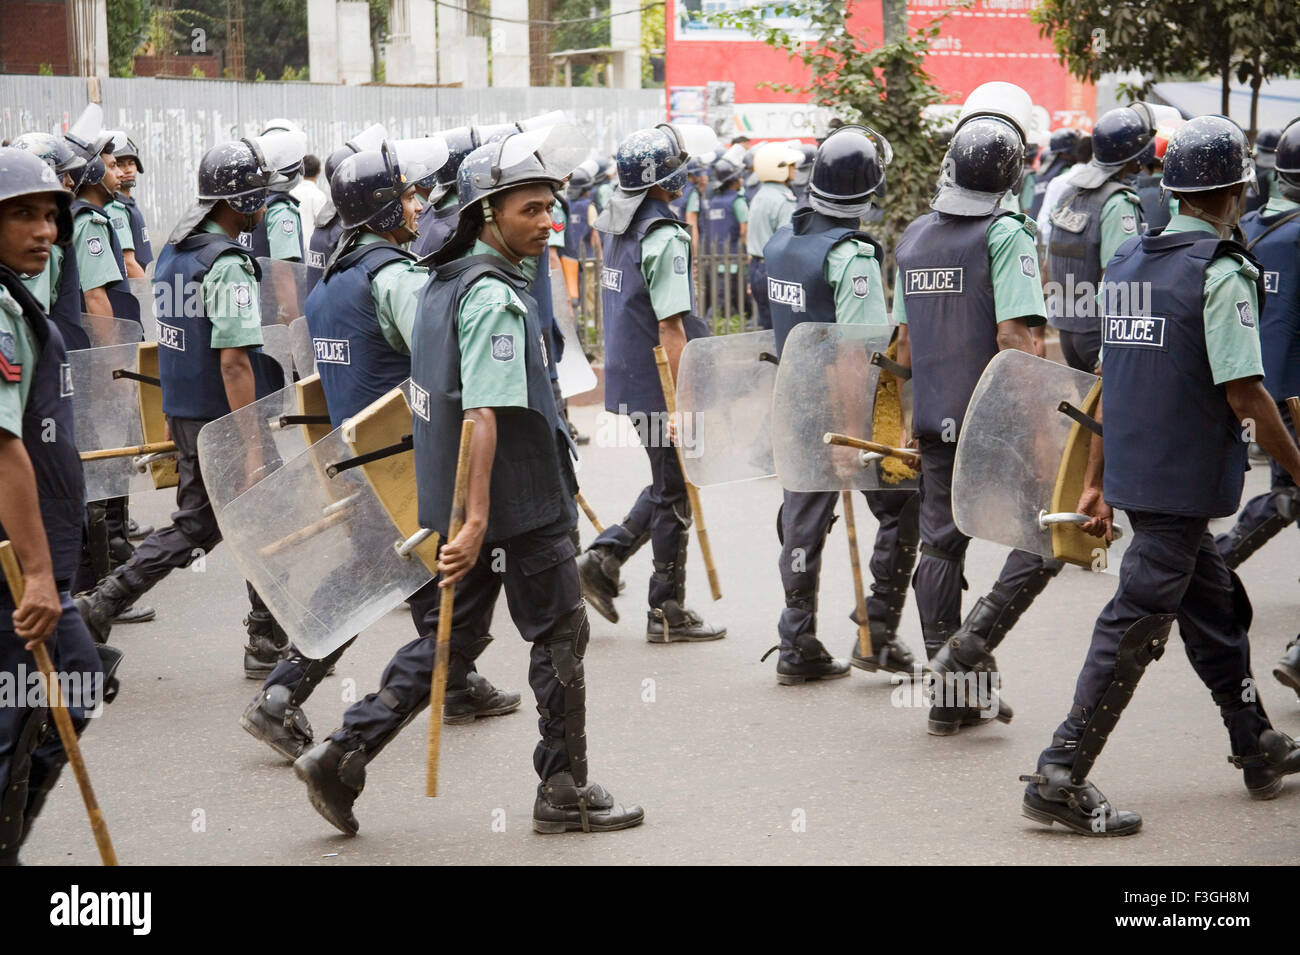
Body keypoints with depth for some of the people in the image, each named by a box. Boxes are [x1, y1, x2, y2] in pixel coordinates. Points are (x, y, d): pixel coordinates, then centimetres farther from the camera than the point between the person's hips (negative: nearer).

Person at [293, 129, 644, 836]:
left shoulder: (445, 282, 12)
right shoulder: (494, 297, -19)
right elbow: (485, 414, -26)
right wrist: (475, 519, -31)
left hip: (472, 505, 9)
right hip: (520, 507, -9)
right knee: (559, 637, 5)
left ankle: (343, 755, 9)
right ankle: (564, 792, 15)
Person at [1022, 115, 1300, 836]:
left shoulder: (1128, 260, 9)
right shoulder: (1219, 273, -15)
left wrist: (1096, 481, 18)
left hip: (1132, 473, 8)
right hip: (1184, 482, -8)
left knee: (1215, 607, 20)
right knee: (1136, 624, -4)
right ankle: (1060, 777, -3)